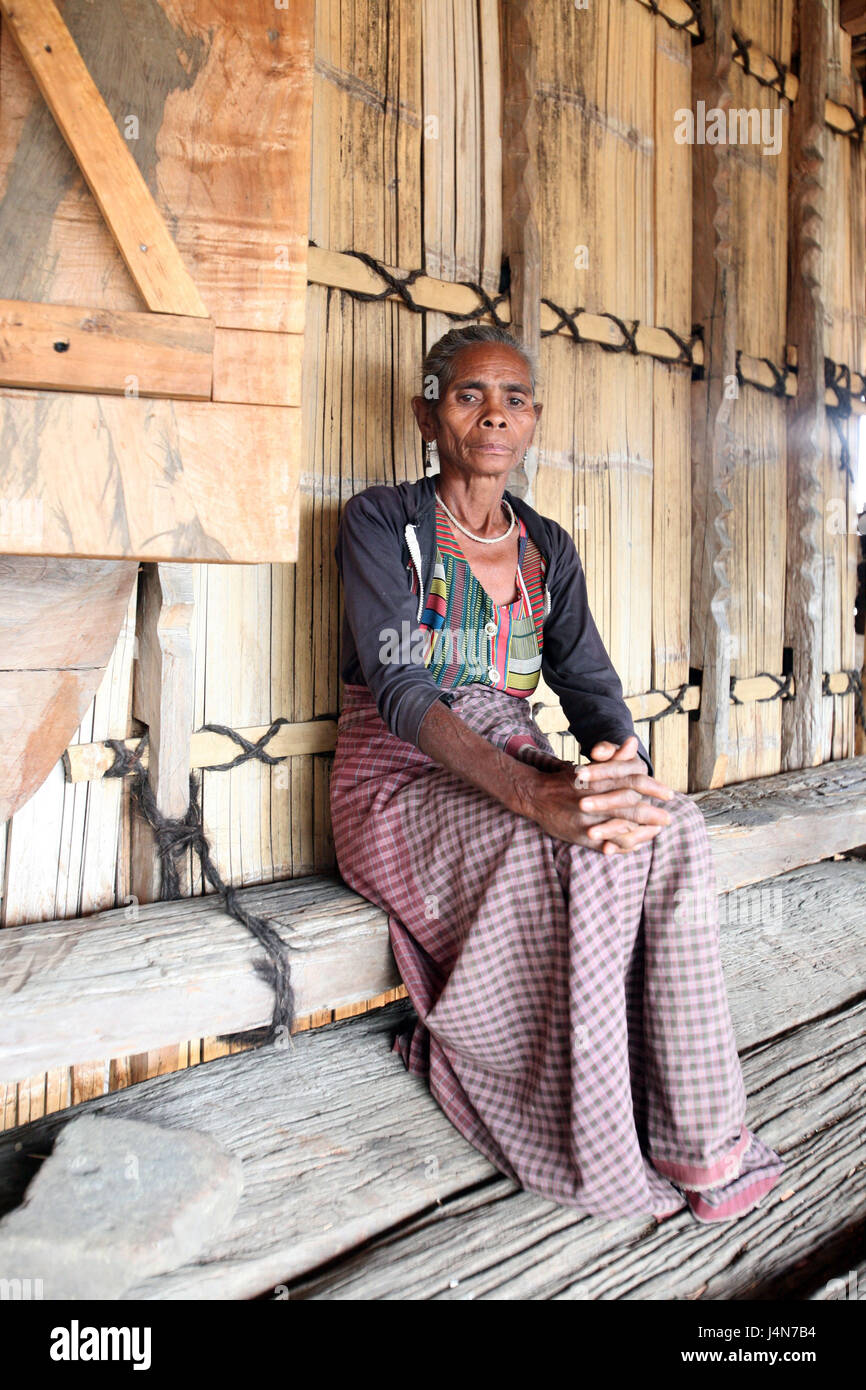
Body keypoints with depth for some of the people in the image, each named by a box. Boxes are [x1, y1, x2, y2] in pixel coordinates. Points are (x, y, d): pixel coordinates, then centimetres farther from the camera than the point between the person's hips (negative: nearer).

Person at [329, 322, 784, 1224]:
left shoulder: (548, 547, 13)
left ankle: (694, 1139, -11)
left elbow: (590, 687, 4)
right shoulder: (381, 521, -3)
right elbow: (398, 687, -18)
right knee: (573, 856, -32)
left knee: (676, 832, -24)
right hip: (400, 780, -4)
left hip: (517, 770, 5)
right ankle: (602, 1160, -10)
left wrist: (625, 768, -22)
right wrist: (532, 794, -34)